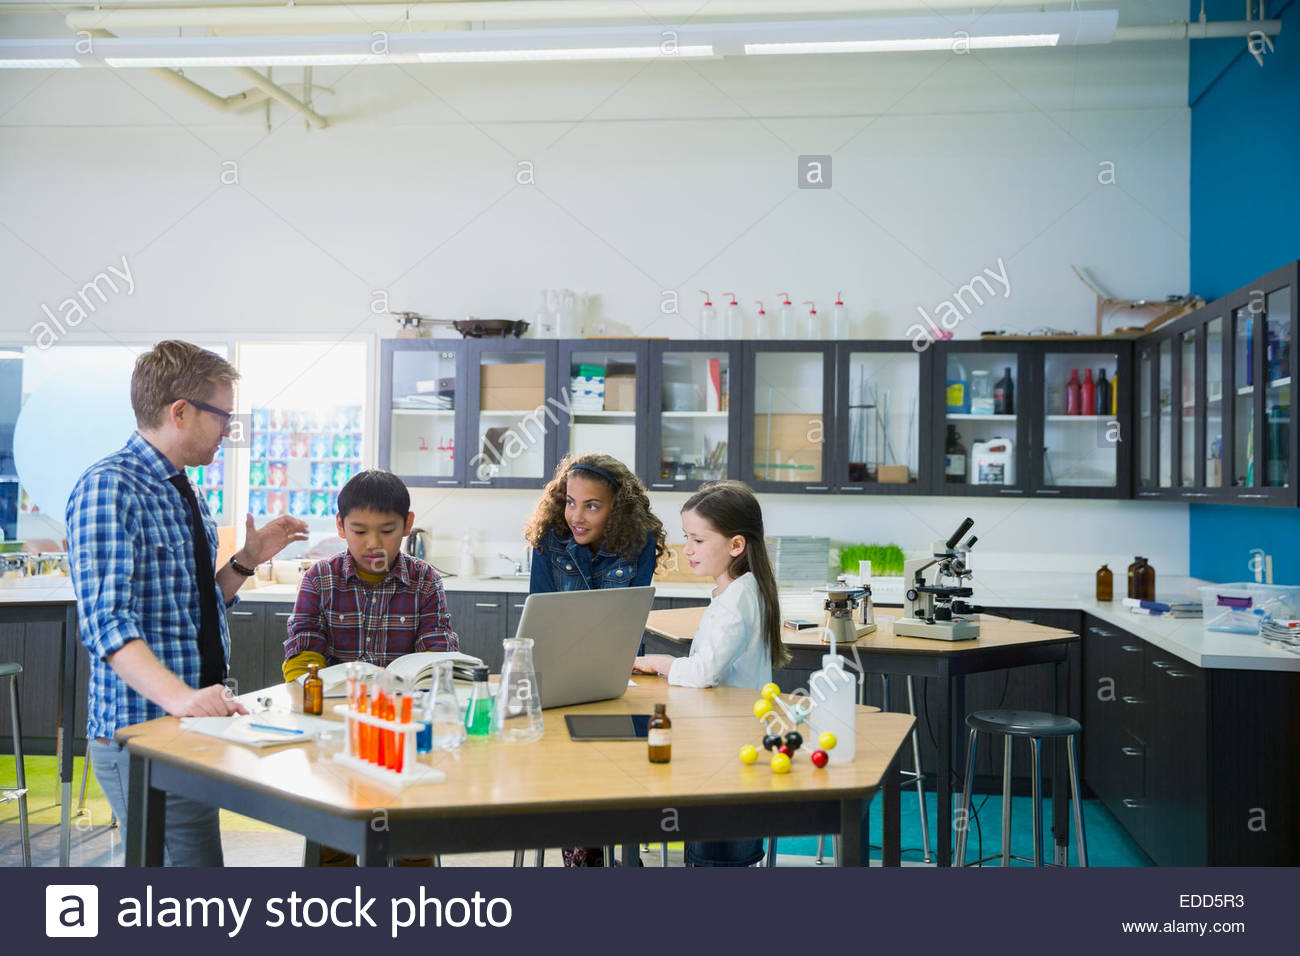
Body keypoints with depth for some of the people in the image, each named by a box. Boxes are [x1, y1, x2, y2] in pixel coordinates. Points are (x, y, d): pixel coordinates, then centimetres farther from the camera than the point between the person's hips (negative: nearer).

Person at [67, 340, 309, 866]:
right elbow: (107, 621, -23)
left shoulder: (184, 494, 16)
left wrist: (245, 561, 8)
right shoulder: (107, 488, -13)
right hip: (141, 729, -9)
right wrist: (178, 696, -35)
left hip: (194, 726, 9)